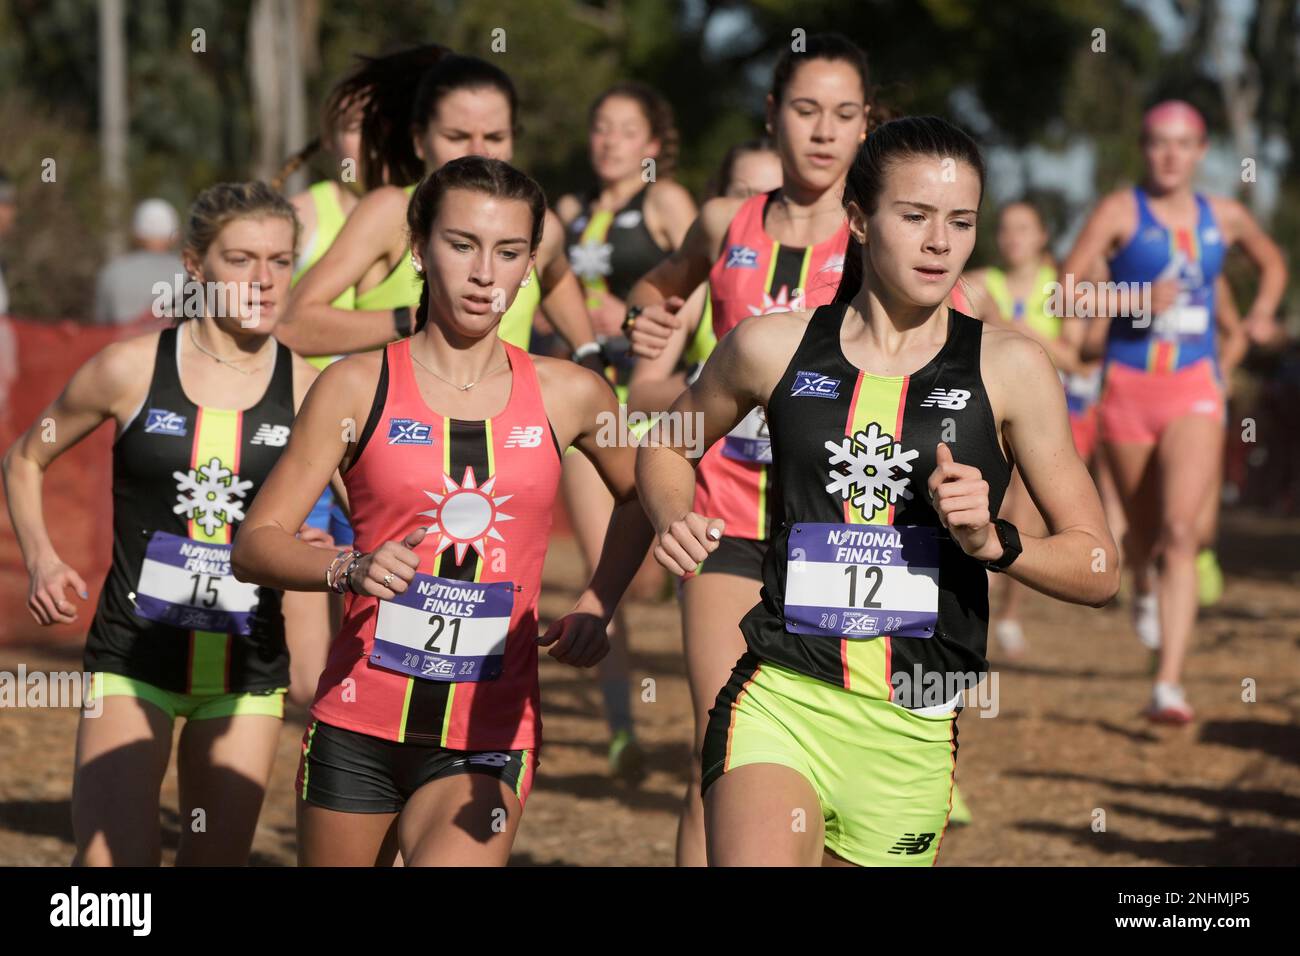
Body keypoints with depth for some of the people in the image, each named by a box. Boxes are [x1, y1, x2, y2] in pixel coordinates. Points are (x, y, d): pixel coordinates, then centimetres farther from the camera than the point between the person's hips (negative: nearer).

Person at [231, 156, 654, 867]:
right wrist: (349, 567, -22)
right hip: (359, 730, 0)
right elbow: (254, 545, -3)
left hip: (490, 739, 0)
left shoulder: (568, 397, 3)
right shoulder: (358, 387, -2)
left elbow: (640, 494, 24)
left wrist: (598, 603, 9)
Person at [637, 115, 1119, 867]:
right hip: (780, 699, -1)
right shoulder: (773, 346, 4)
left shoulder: (1010, 369, 2)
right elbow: (668, 447, 24)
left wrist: (993, 543, -14)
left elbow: (1099, 571, 4)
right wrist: (673, 519, 3)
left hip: (916, 731, 1)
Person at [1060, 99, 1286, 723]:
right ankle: (1144, 582, 54)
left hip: (1194, 390, 0)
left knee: (1180, 533, -17)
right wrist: (1135, 299, -23)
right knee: (1146, 535, 14)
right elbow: (1069, 286, -10)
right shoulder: (1121, 211, -3)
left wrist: (1264, 306, 8)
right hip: (1128, 388, 0)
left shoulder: (1223, 217, 7)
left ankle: (1169, 686, -23)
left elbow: (1272, 260, 27)